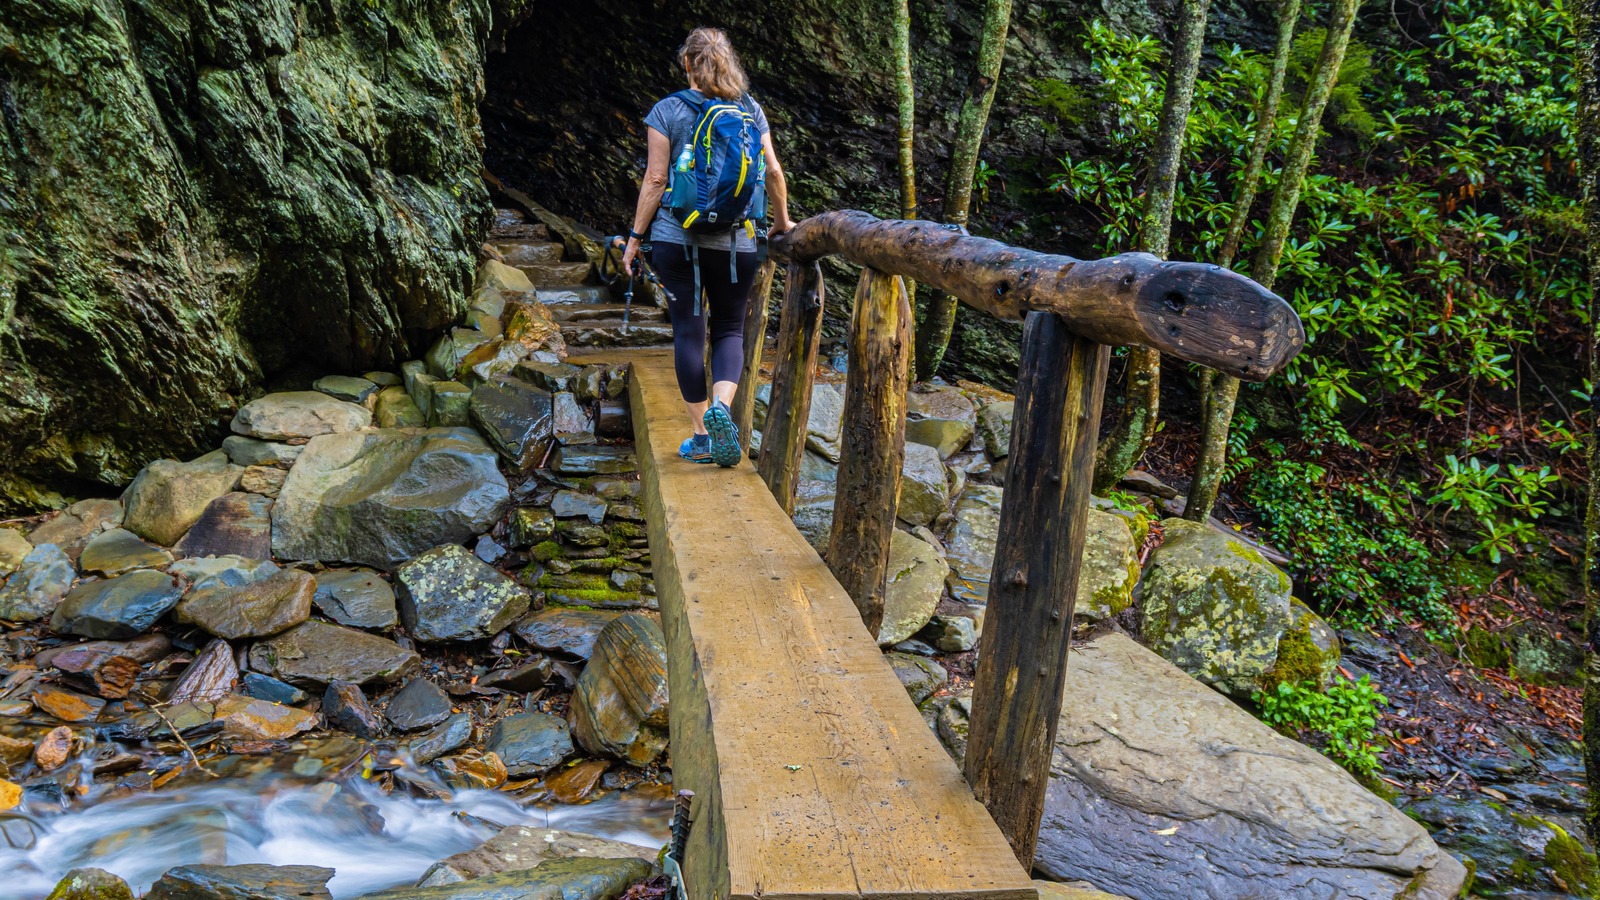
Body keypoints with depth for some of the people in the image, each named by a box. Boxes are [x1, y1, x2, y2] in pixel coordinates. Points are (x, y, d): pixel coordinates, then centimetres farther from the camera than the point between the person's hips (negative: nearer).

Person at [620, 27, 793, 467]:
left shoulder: (667, 111, 0)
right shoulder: (750, 110, 6)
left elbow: (655, 179, -3)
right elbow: (773, 171, 5)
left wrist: (636, 236, 3)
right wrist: (782, 221, 20)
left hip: (676, 237, -1)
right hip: (736, 242, 1)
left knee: (688, 332, 5)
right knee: (729, 329, 11)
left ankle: (700, 435, 8)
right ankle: (721, 405, -16)